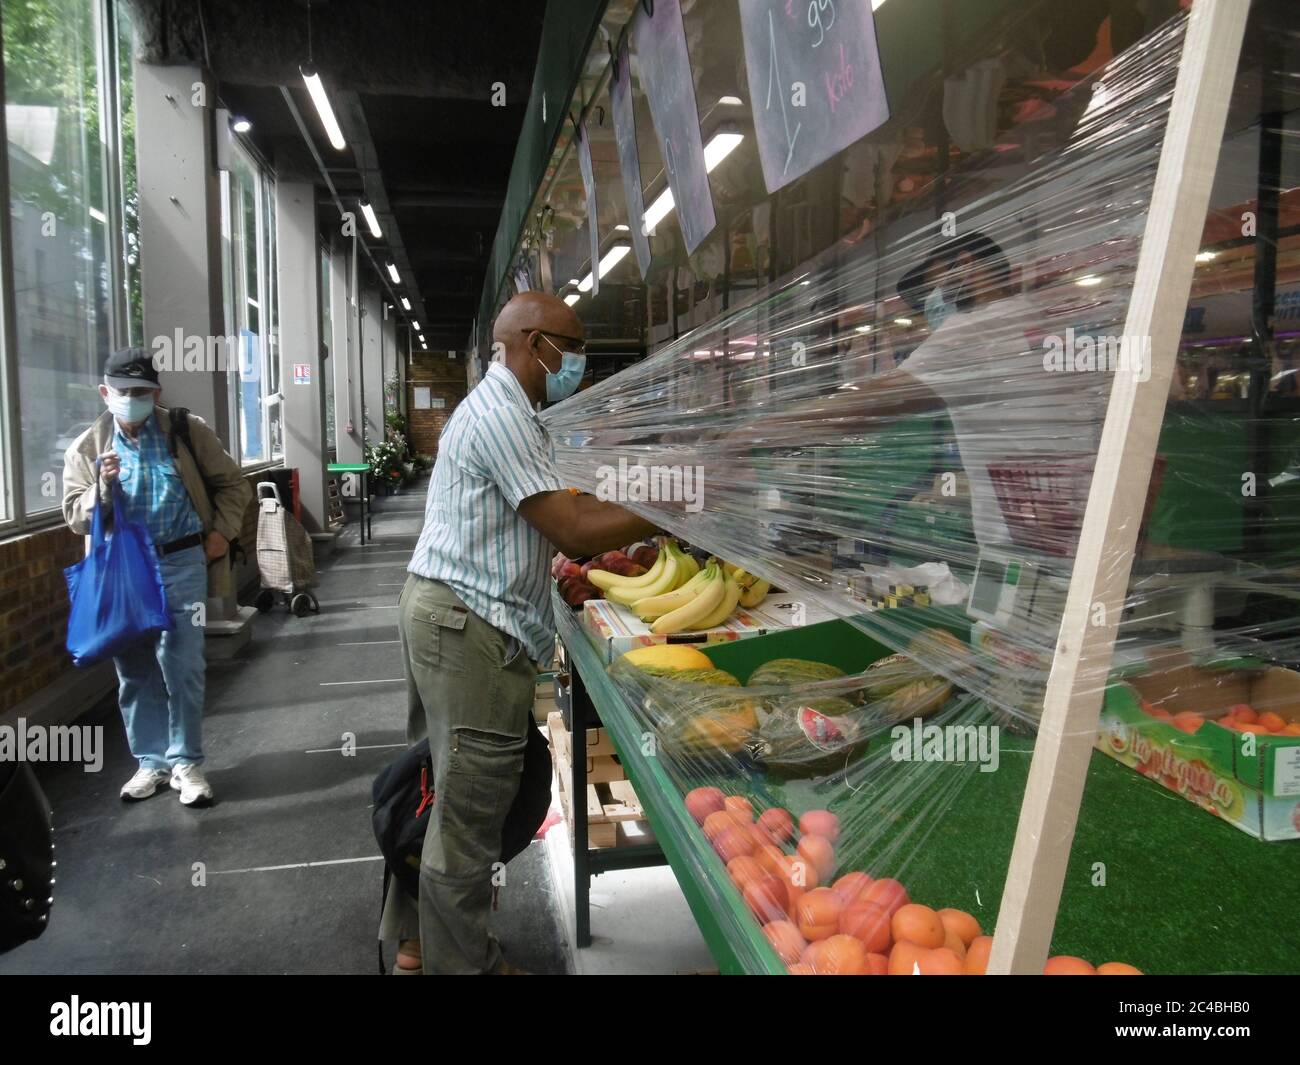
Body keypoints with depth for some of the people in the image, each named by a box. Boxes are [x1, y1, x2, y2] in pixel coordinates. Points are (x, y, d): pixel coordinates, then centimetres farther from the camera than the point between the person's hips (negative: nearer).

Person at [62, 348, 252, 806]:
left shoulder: (187, 432, 0)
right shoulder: (86, 449, 3)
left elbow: (232, 483, 8)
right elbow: (76, 517, 1)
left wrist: (222, 531, -3)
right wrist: (102, 486, -17)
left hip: (182, 565, -2)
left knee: (183, 669, 0)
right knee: (135, 672, 10)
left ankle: (186, 762, 14)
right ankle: (151, 761, 24)